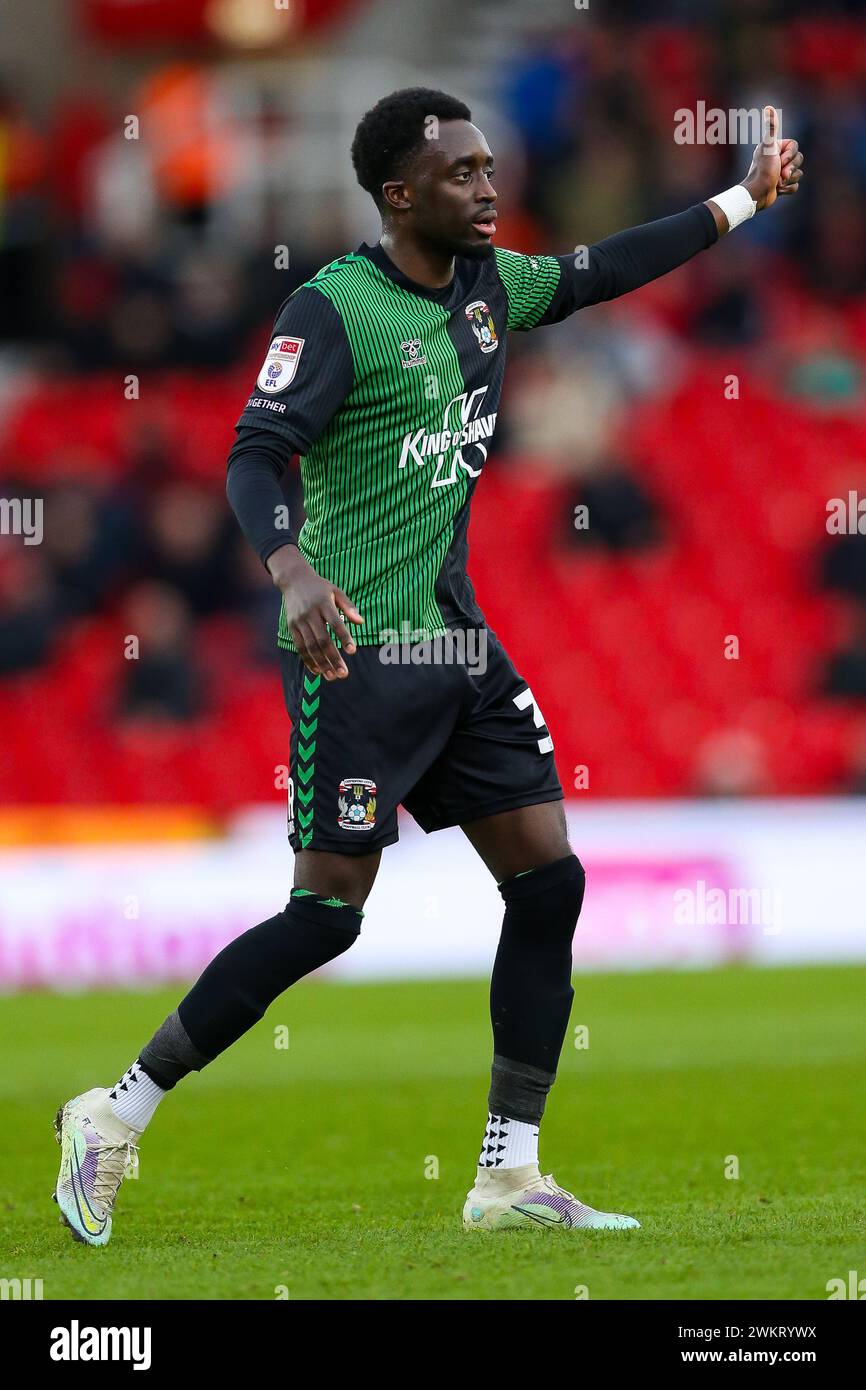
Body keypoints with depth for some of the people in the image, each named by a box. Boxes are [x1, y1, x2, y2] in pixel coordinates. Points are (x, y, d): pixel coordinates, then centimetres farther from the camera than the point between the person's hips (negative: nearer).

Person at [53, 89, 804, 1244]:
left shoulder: (488, 284, 10)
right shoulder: (334, 309, -13)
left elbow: (597, 273, 27)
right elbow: (252, 457, -19)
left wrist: (742, 201, 32)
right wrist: (294, 572, -37)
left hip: (460, 642, 8)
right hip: (360, 648, -8)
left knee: (549, 880, 2)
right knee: (328, 914, -9)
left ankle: (509, 1178, 8)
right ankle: (116, 1120, 2)